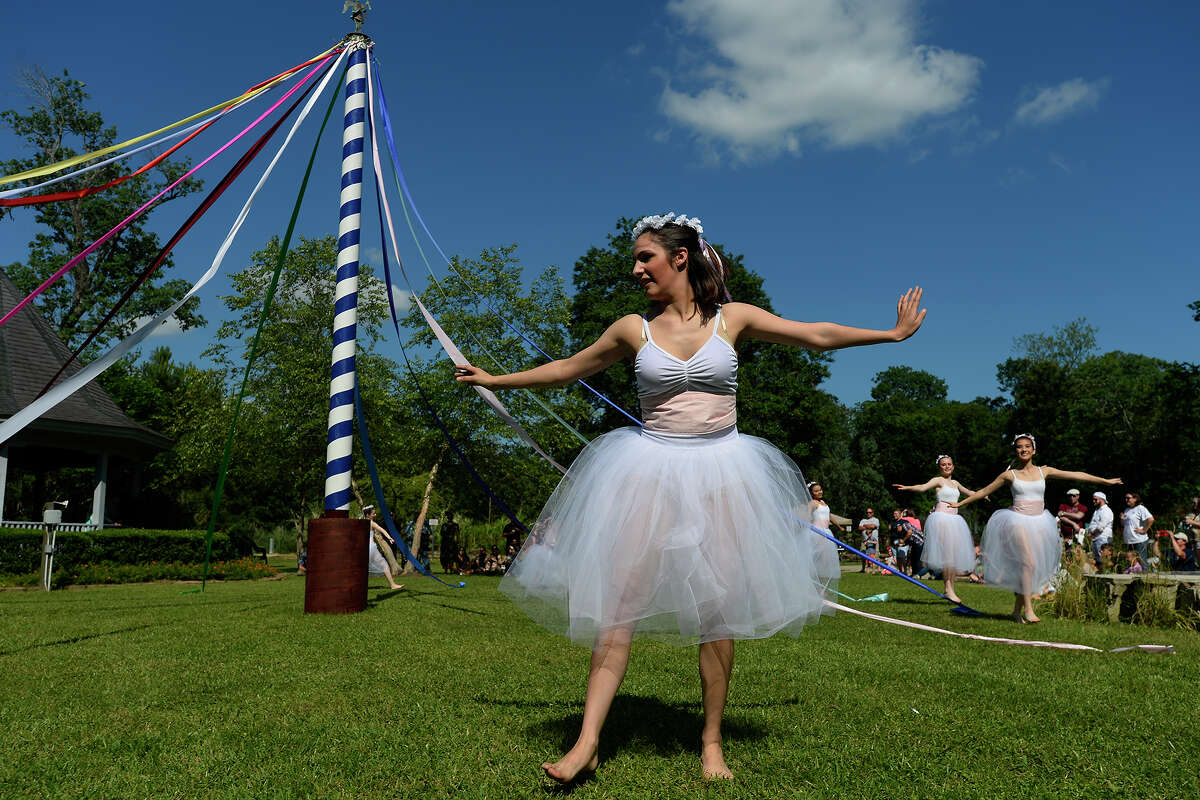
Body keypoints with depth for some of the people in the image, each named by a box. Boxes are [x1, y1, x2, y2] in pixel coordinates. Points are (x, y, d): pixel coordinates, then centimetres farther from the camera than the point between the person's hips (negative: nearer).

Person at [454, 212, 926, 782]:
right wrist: (495, 381, 20)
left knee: (718, 608, 3)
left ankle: (711, 742, 18)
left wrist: (893, 332, 14)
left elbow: (817, 335, 9)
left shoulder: (733, 319, 2)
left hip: (719, 475, 0)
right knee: (619, 600, -7)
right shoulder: (633, 330, 4)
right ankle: (587, 741, -2)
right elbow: (568, 368, 15)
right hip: (651, 471, 0)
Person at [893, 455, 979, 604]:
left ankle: (951, 590, 10)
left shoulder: (955, 483, 19)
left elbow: (968, 492, 38)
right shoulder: (938, 480, -1)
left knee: (955, 555, 5)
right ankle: (948, 589, -13)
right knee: (946, 554, -13)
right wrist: (906, 487, -37)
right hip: (941, 518, -7)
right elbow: (923, 487, -20)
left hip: (954, 520, 7)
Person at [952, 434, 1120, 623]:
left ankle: (1017, 609, 15)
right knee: (1028, 563, -18)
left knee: (1029, 567, 5)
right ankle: (1028, 608, -13)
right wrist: (960, 503, 9)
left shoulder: (1044, 471, 8)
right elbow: (984, 491, 9)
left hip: (1039, 522, 3)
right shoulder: (1010, 474, 2)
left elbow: (1076, 475, 11)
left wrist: (1106, 481, 13)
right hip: (1019, 521, -3)